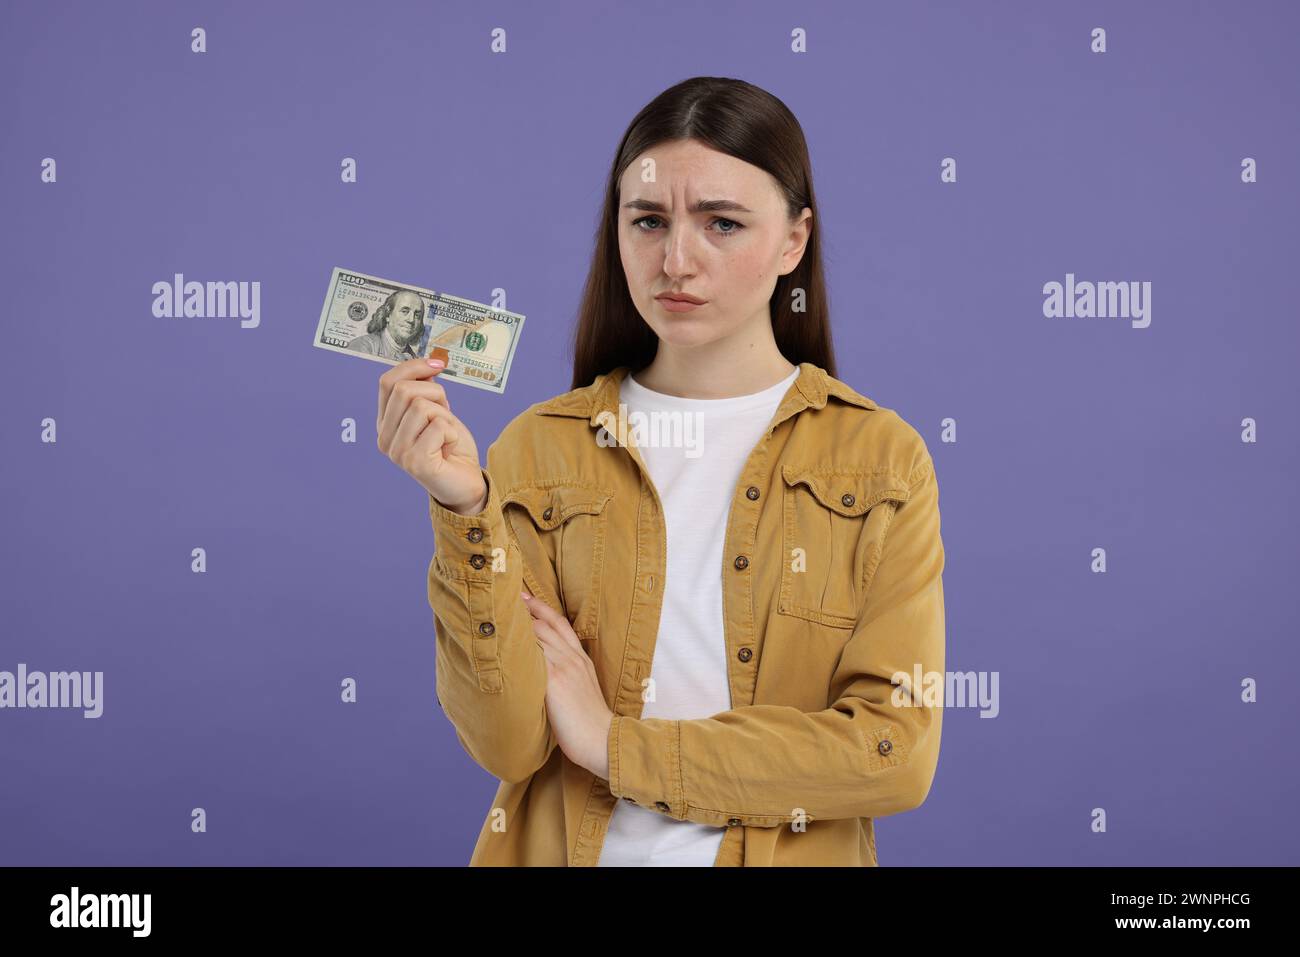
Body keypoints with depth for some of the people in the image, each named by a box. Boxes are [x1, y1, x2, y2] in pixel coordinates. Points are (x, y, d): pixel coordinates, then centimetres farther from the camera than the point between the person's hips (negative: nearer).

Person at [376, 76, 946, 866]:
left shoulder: (881, 456, -2)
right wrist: (466, 511, -18)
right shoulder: (540, 448, 1)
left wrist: (615, 742, -8)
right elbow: (508, 741, -7)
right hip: (566, 848, 1)